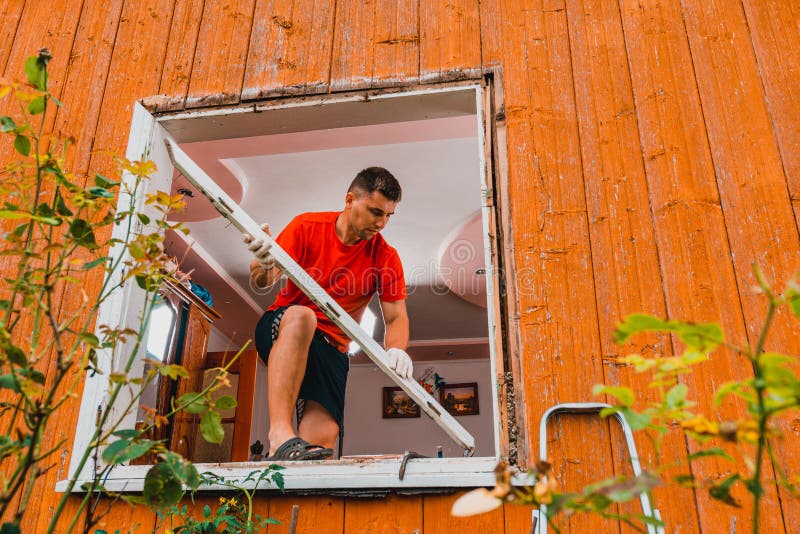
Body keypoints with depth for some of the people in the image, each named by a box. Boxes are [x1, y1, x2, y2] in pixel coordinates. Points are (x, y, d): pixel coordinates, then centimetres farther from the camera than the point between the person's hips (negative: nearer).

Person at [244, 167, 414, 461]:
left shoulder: (385, 257, -1)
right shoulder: (307, 226, -5)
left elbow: (396, 317, -3)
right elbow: (261, 282, -10)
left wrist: (396, 350, -27)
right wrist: (264, 264, -36)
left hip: (330, 348, 2)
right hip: (281, 331, -2)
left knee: (322, 439, -21)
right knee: (300, 316, -40)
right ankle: (279, 435, -44)